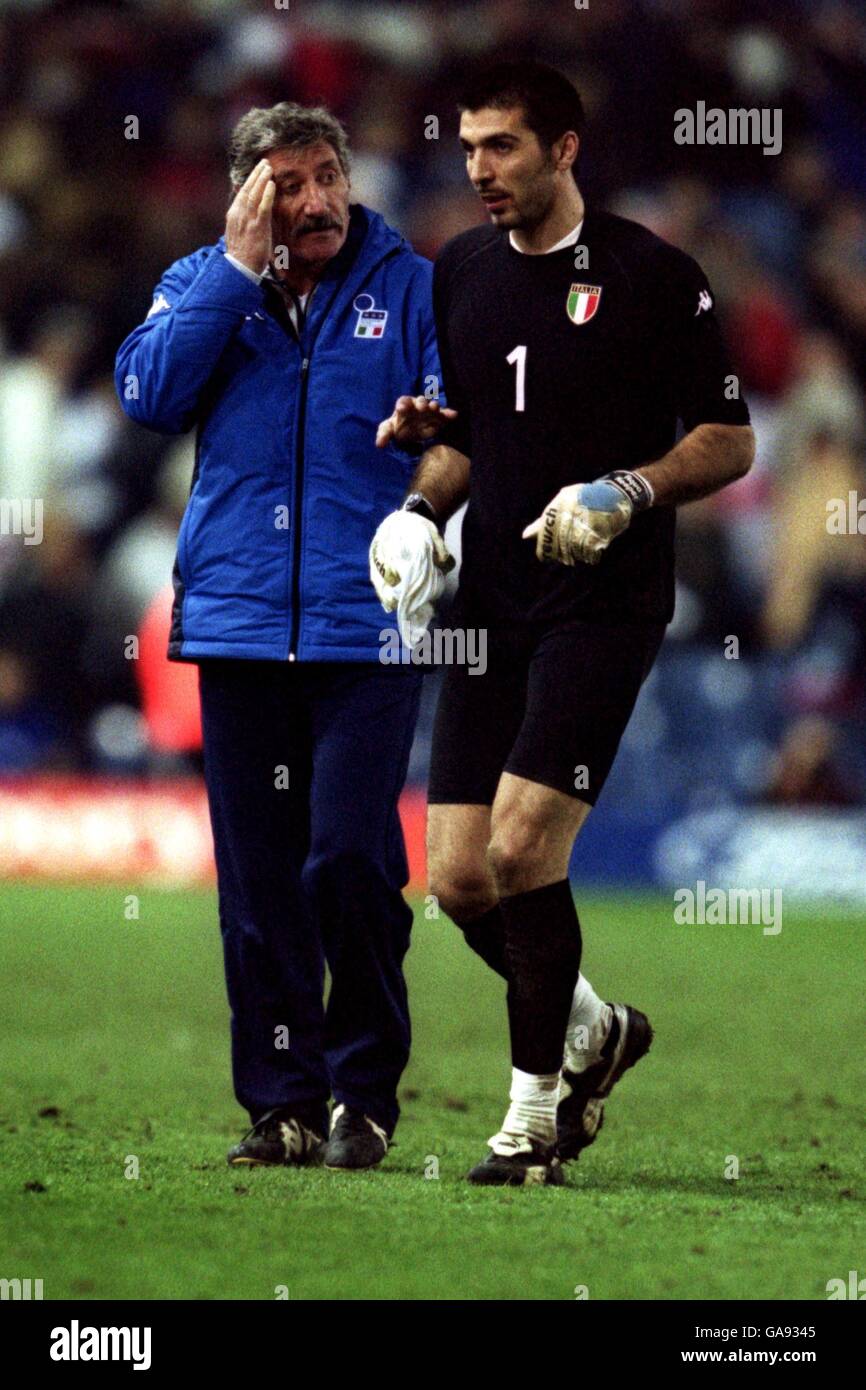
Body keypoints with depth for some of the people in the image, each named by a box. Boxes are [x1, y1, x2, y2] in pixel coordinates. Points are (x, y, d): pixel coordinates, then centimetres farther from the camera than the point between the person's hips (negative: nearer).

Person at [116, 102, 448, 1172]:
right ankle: (284, 1102, 10)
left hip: (367, 628, -3)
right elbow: (149, 393, -5)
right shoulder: (201, 286, 12)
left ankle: (365, 1092, 3)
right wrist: (239, 267, -7)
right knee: (257, 878, 4)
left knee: (349, 860, -11)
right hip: (238, 617, 3)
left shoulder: (412, 289, 6)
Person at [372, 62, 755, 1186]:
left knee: (522, 847, -16)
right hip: (491, 606, 6)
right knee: (461, 877, 0)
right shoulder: (460, 272, 12)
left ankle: (537, 1110, -2)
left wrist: (628, 491, -18)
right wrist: (423, 511, 4)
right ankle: (593, 1031, 26)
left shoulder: (653, 277, -6)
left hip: (606, 599, -6)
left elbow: (730, 440, -3)